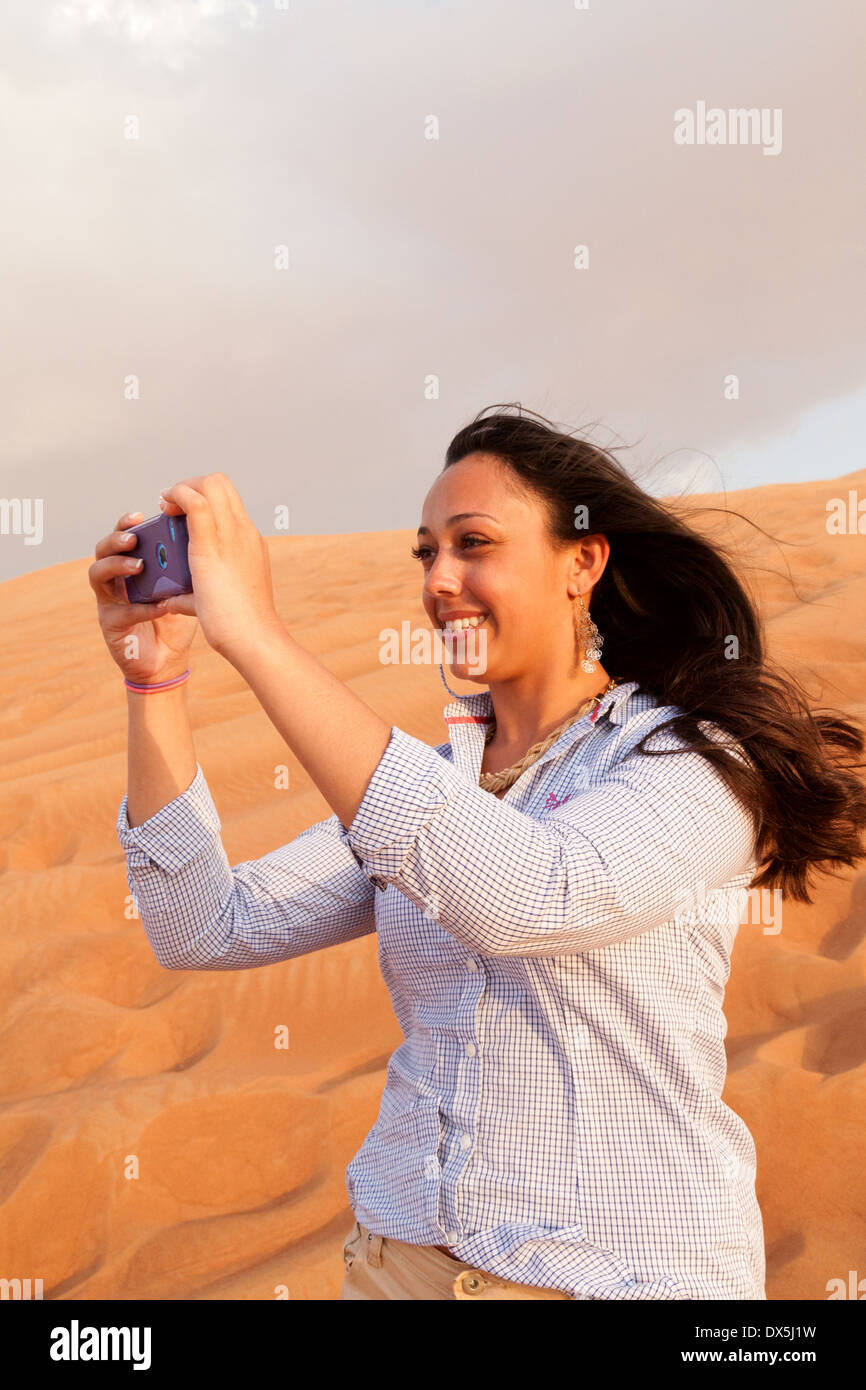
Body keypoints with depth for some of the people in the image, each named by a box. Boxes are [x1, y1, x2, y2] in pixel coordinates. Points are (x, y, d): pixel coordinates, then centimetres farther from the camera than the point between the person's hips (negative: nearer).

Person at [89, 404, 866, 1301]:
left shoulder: (699, 763, -13)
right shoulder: (421, 778, 6)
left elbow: (528, 897, -33)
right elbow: (209, 930, -1)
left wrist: (253, 633, -32)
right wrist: (154, 679, -11)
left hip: (618, 1270, -5)